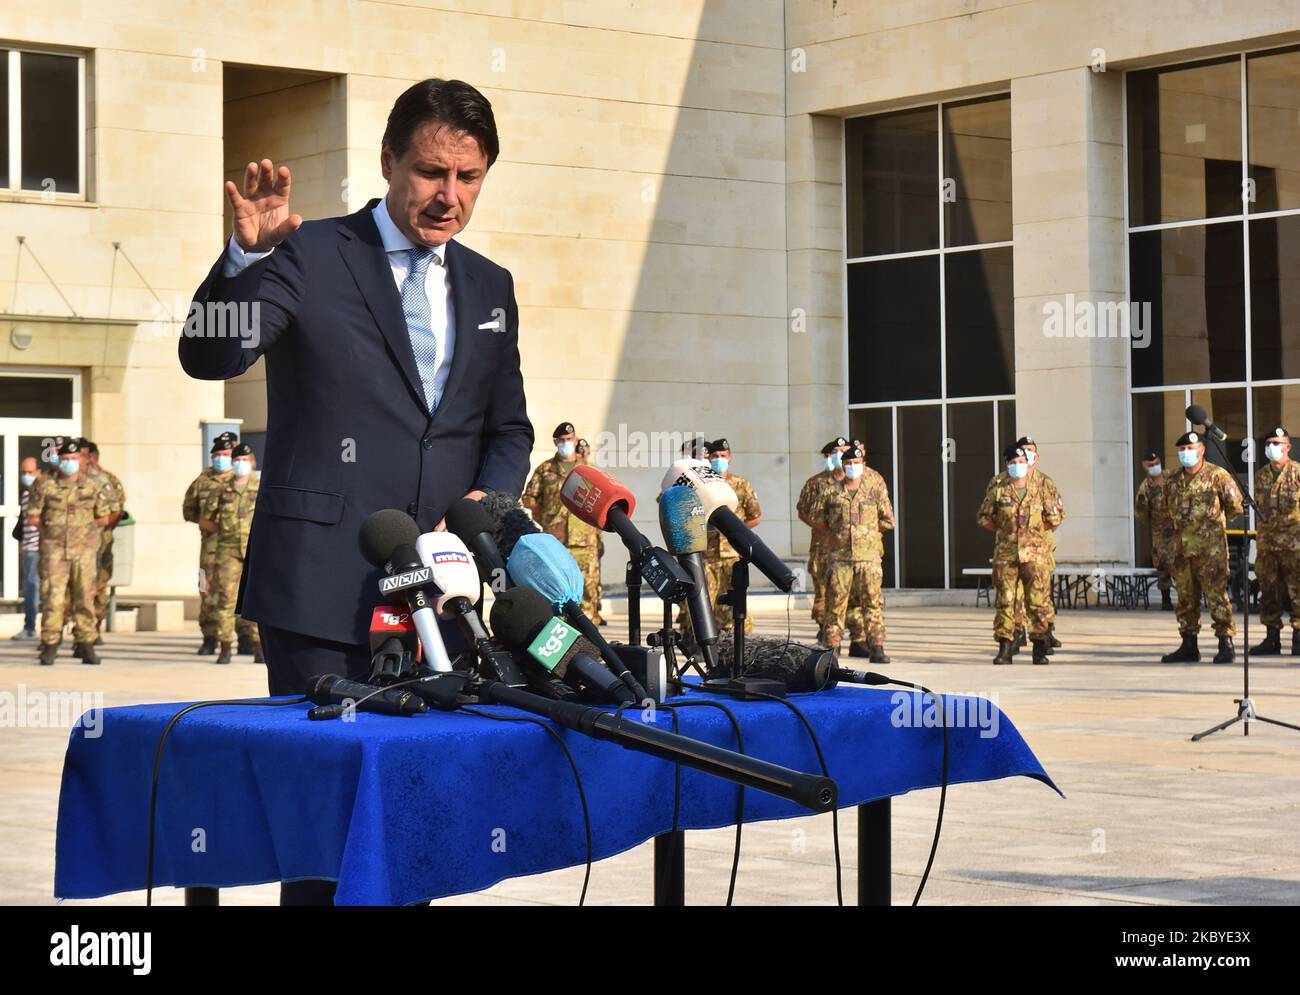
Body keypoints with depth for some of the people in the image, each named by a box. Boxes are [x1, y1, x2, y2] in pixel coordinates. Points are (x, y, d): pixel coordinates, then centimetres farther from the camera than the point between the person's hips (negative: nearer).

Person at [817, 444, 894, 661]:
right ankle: (832, 645, 9)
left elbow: (888, 521, 12)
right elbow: (818, 518, 19)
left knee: (873, 601, -6)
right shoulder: (831, 492, 7)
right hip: (839, 556, 1)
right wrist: (833, 534, 12)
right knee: (836, 601, 2)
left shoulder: (875, 489, 5)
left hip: (868, 555, -1)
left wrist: (868, 531, 8)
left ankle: (876, 647, -6)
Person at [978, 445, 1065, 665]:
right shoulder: (997, 487, 3)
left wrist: (1038, 532, 3)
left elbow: (1057, 516, 5)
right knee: (1005, 600, -1)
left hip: (1035, 552, -1)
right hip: (1006, 552, 1)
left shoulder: (1043, 485, 1)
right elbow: (983, 517, 12)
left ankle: (1040, 647, 7)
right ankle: (1004, 647, 3)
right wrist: (1003, 530, 7)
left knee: (1038, 601, -1)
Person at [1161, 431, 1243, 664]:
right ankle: (1188, 646, 15)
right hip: (1183, 547, 6)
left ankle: (1226, 645, -5)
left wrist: (1214, 521, 11)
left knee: (1217, 595, -8)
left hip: (1211, 547, -6)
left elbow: (1236, 505, 1)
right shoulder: (1174, 480, 12)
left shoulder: (1217, 475, -4)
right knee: (1186, 597, 9)